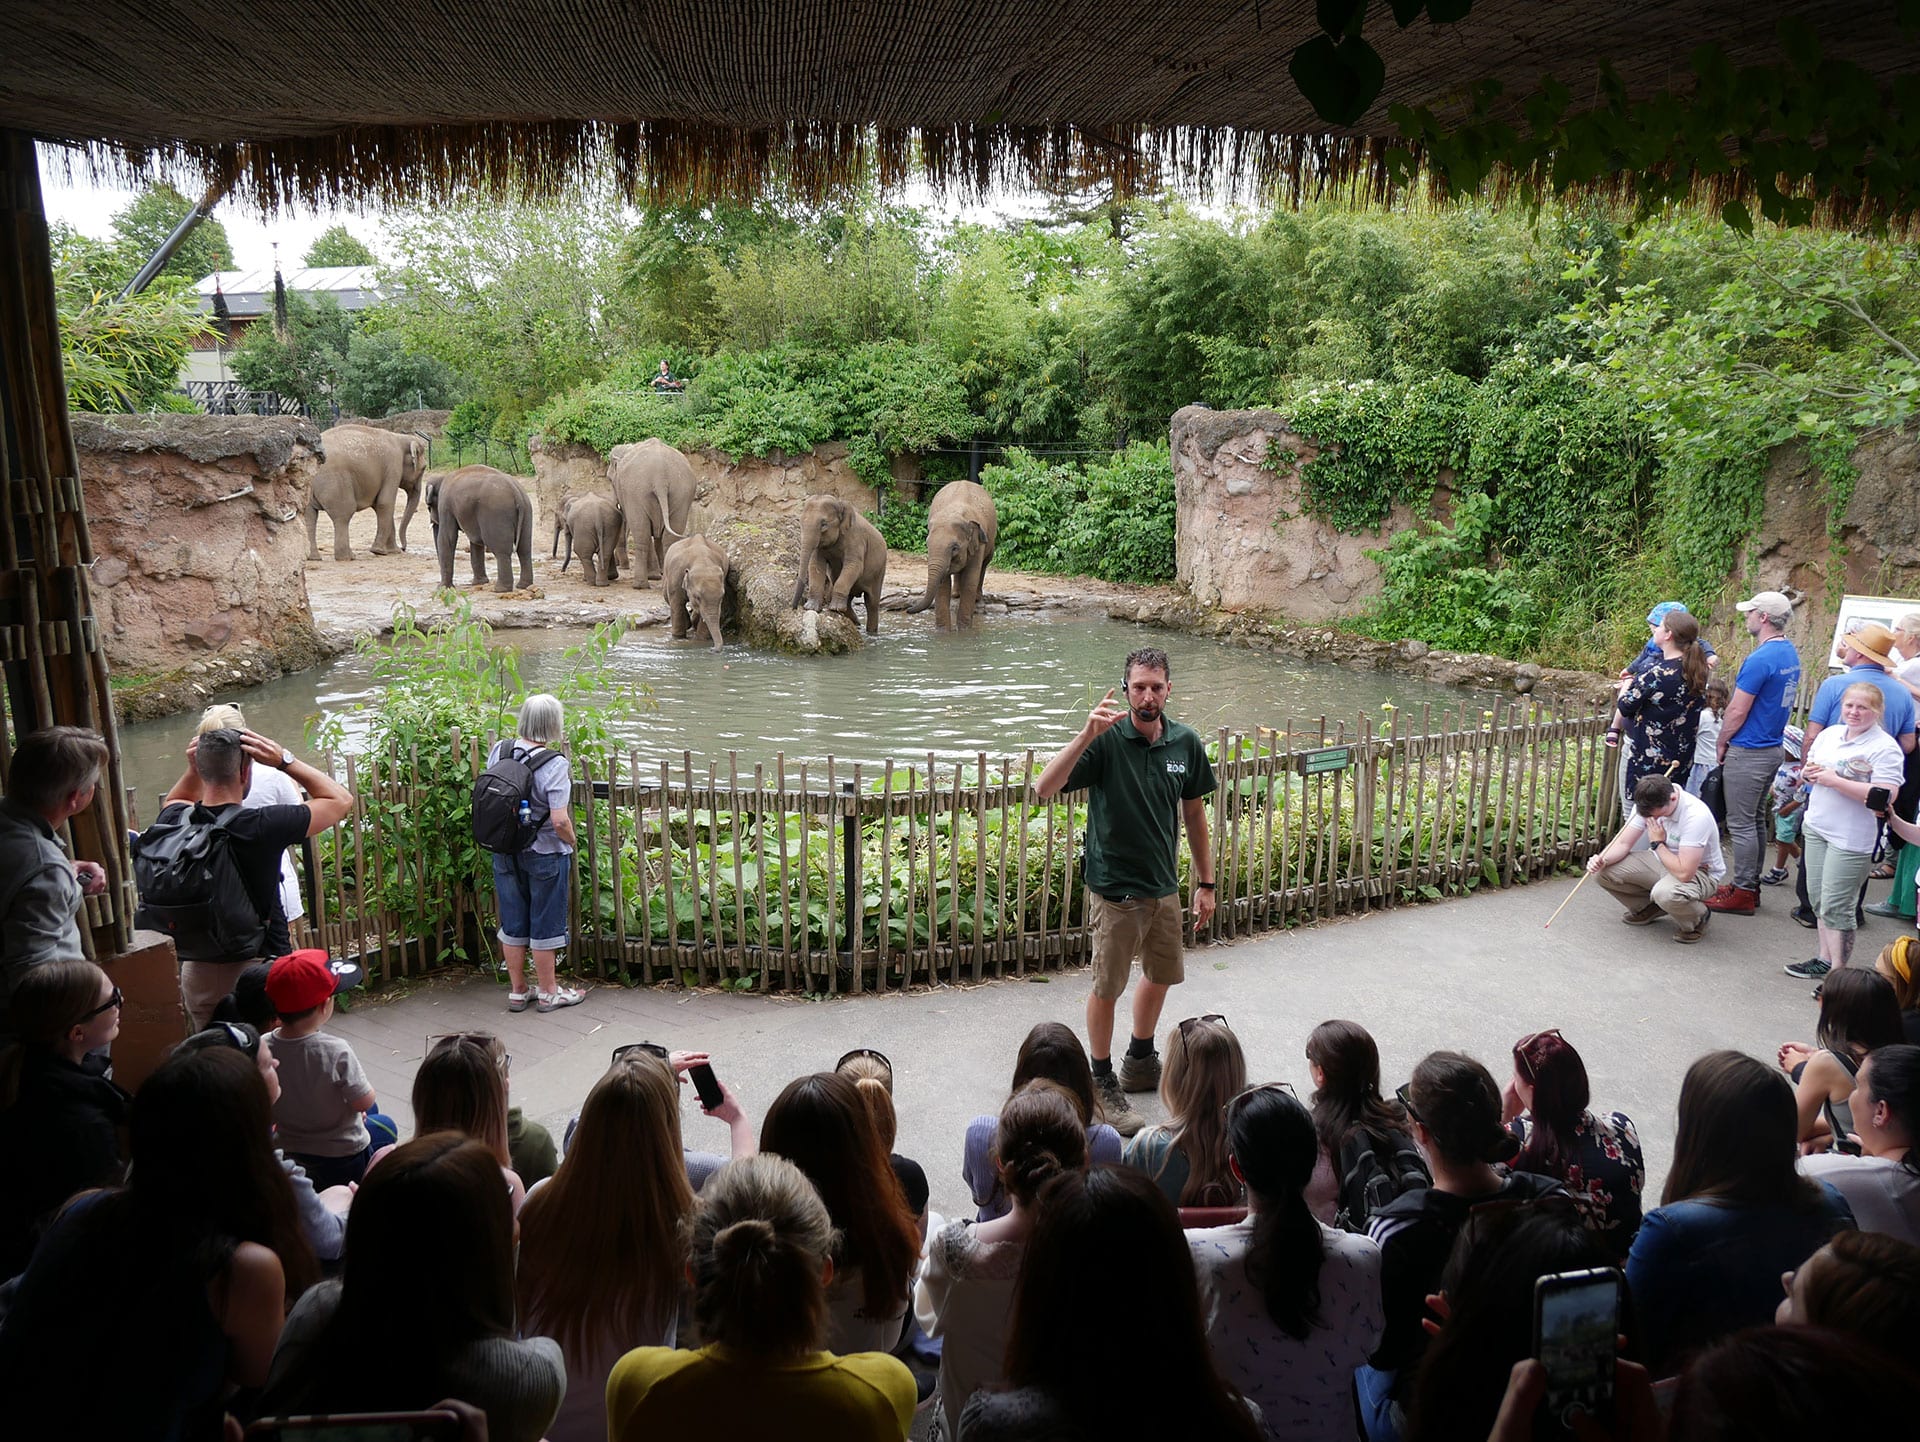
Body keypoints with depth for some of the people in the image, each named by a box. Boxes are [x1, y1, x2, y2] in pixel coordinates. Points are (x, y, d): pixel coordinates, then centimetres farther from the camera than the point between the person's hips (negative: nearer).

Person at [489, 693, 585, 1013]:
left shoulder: (499, 751, -4)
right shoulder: (554, 764, -21)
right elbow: (559, 821, -23)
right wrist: (571, 841, -3)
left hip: (505, 853, 5)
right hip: (545, 854, -5)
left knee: (513, 923, 16)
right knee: (545, 923, 10)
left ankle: (517, 991, 28)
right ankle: (547, 992, 22)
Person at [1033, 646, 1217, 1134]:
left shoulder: (1185, 742, -2)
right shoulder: (1107, 739, -17)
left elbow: (1194, 814, 9)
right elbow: (1045, 788, -28)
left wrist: (1205, 883, 10)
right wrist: (1086, 734, -39)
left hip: (1165, 887, 6)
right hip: (1115, 888, -6)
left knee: (1161, 975, 20)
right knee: (1107, 987, 5)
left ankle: (1141, 1062, 42)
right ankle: (1103, 1081, 22)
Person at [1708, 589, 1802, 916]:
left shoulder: (1760, 659, -21)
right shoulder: (1791, 654, 9)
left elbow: (1737, 711, -18)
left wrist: (1722, 744, -2)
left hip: (1748, 753, -9)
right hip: (1772, 748, 9)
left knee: (1741, 824, -2)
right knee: (1754, 820, 17)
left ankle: (1742, 893, 4)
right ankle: (1750, 884, 25)